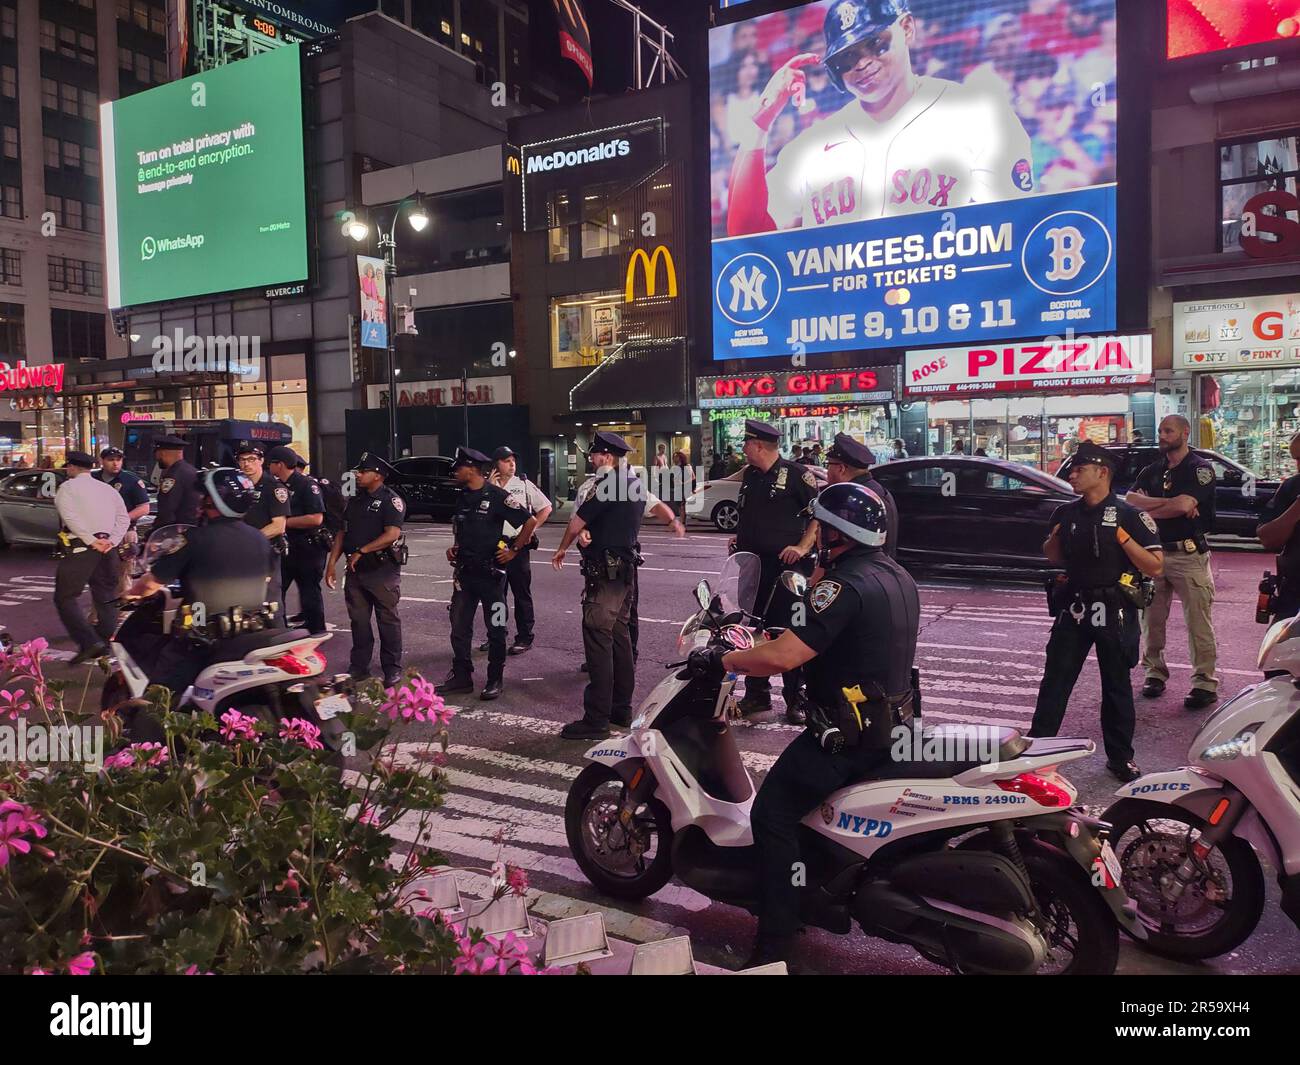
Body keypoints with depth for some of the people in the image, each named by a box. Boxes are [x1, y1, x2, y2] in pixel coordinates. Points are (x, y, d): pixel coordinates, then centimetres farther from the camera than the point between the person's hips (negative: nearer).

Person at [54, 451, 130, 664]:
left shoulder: (68, 487, 1)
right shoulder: (108, 489, 17)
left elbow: (70, 517, -14)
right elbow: (124, 519, 8)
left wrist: (91, 541, -15)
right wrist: (111, 542, -1)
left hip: (80, 547, -6)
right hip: (107, 548, 6)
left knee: (65, 597, -2)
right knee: (105, 597, 13)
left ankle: (90, 642, -15)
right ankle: (106, 640, 16)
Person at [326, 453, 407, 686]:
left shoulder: (391, 500, -9)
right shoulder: (355, 501, 15)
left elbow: (392, 534, -20)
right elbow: (342, 533, 15)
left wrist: (360, 551, -18)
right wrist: (332, 563, 7)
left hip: (383, 570, -7)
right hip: (355, 570, 7)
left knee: (388, 621, 1)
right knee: (358, 621, 11)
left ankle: (392, 669, 8)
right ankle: (359, 666, 20)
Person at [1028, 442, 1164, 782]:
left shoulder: (1129, 515, -7)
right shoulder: (1065, 513, 7)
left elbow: (1155, 566, -11)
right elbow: (1052, 557, 21)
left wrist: (1123, 538, -20)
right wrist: (1054, 539, -1)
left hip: (1114, 613, -4)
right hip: (1072, 609, 4)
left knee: (1117, 687, 9)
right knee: (1054, 682, 4)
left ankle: (1120, 757, 21)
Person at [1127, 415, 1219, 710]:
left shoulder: (1201, 468, -2)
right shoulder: (1152, 471, 15)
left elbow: (1185, 504, -17)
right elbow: (1129, 499, -2)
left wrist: (1148, 509, -4)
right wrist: (1169, 502, -13)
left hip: (1189, 554, -5)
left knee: (1198, 621, -4)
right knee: (1151, 617, 8)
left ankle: (1205, 682, -1)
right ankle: (1154, 672, 19)